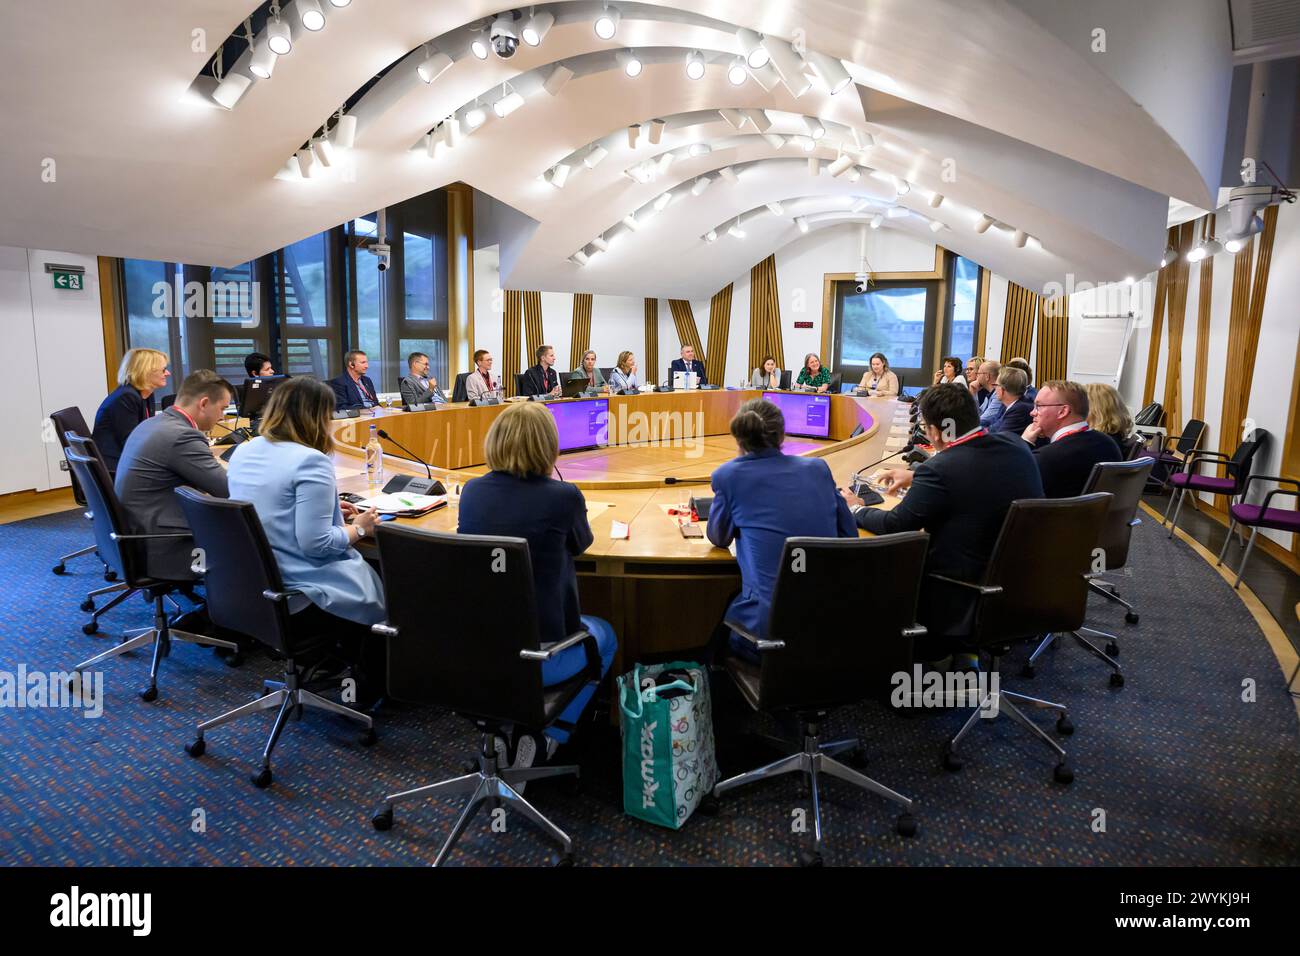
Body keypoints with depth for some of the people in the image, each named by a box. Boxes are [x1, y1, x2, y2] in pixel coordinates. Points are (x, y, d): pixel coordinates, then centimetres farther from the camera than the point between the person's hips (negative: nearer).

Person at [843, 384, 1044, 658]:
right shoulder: (1016, 447, -3)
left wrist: (857, 510, 6)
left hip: (968, 602, -7)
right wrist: (917, 477, 26)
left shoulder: (940, 469, -24)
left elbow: (894, 525, -13)